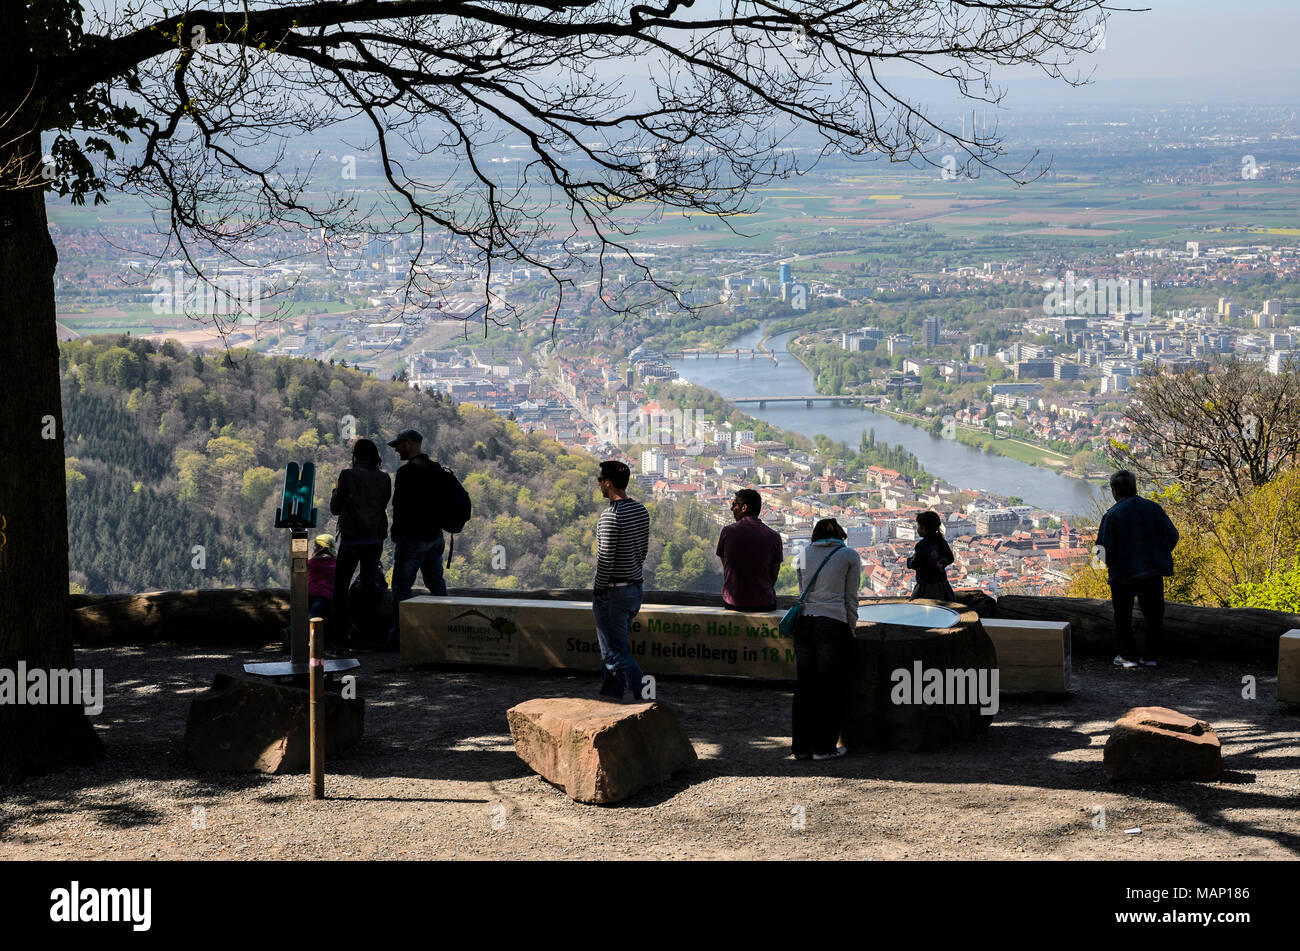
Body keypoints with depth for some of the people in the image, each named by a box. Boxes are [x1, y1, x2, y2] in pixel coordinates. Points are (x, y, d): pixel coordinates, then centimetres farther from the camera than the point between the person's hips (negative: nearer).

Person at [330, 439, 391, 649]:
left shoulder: (348, 475, -10)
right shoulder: (384, 478, 1)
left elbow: (335, 508, -2)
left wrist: (336, 492, 16)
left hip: (352, 538, -4)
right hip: (376, 539, 4)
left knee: (340, 586, 6)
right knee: (369, 584, 13)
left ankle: (342, 633, 1)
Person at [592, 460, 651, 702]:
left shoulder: (611, 516, -21)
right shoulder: (641, 511, 6)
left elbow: (606, 559, -21)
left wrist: (598, 589, -9)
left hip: (612, 592, -9)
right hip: (635, 588, 9)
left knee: (615, 651, -4)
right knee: (616, 645, 19)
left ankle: (644, 694, -13)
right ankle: (610, 697, 27)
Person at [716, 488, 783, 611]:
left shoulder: (727, 532, -4)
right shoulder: (773, 537, -5)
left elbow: (726, 568, 6)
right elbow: (773, 577, 1)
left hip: (732, 603, 1)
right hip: (763, 604, -1)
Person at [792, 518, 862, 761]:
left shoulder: (805, 554, 16)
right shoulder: (849, 556, 5)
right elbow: (850, 598, 4)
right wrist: (851, 627, 13)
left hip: (803, 623, 4)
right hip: (833, 625, -4)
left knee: (804, 686, 8)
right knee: (830, 688, 4)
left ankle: (802, 746, 12)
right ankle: (824, 747, 6)